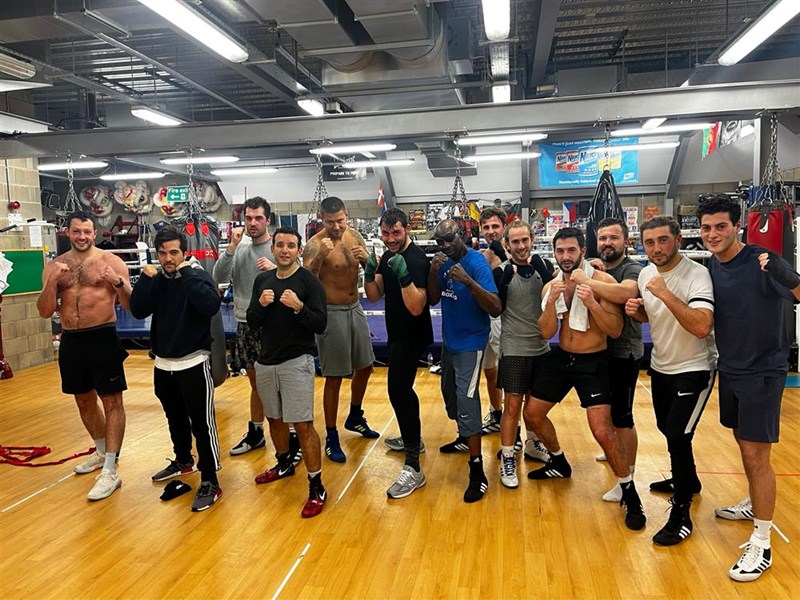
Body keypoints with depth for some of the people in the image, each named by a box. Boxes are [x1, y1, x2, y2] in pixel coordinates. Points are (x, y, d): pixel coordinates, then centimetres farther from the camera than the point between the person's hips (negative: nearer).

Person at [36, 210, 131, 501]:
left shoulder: (111, 261, -5)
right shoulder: (54, 266, 6)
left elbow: (129, 305, -7)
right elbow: (45, 312, 1)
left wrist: (118, 282, -27)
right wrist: (53, 281, -14)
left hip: (103, 338, -5)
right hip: (70, 341, 5)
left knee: (112, 401, -5)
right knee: (84, 400, 18)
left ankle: (110, 471, 0)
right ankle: (102, 451, 39)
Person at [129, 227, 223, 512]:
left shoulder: (197, 275, -11)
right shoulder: (156, 279, 5)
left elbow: (211, 306, -29)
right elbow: (138, 311, -5)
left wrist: (187, 274, -25)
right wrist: (145, 279, -14)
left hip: (193, 363, -6)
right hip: (163, 363, 6)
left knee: (202, 422, -4)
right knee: (175, 418, 22)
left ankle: (210, 482, 4)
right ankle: (183, 461, 42)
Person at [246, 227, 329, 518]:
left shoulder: (309, 281, -9)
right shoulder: (262, 280, 7)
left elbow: (321, 324, -13)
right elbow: (252, 323, 7)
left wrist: (299, 307, -28)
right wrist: (260, 304, -13)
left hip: (296, 362, -6)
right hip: (266, 362, 6)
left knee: (303, 424, -7)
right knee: (274, 418, 19)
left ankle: (316, 487, 2)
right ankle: (284, 464, 42)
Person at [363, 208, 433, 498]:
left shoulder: (416, 260, -22)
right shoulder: (388, 256, 6)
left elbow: (416, 307, -29)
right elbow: (375, 296, 4)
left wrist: (403, 276, -40)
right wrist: (369, 272, -14)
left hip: (412, 336, -10)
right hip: (398, 334, 10)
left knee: (398, 390, -16)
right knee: (401, 387, 21)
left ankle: (413, 467, -12)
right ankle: (412, 438, 42)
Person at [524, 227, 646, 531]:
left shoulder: (603, 281, -14)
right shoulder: (551, 286, 1)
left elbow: (615, 330, -16)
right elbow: (547, 333, -4)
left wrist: (592, 303, -30)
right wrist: (551, 301, -19)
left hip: (593, 362, -6)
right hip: (561, 358, 6)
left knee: (603, 431, -16)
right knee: (532, 414, 12)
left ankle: (629, 493, 8)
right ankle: (559, 463, 38)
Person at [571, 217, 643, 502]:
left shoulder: (632, 269, -16)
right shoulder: (596, 269, 8)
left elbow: (624, 294, -38)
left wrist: (586, 280, -33)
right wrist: (590, 273, -12)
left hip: (624, 354, -8)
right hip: (600, 351, 8)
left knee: (622, 417, -3)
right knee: (607, 410, 23)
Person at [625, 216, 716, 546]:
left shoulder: (697, 274, -23)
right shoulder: (646, 273, -2)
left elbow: (701, 327, -37)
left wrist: (666, 294, -36)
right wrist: (635, 310, -7)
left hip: (694, 369, -7)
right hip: (661, 366, 8)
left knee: (678, 437, -10)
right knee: (667, 429, 21)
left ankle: (681, 515, 8)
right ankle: (688, 481, 48)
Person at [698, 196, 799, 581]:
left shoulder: (762, 263, -18)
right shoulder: (709, 267, 1)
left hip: (762, 372, -6)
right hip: (730, 369, 6)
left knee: (756, 455, -4)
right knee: (743, 443, 21)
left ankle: (761, 546, 9)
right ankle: (754, 504, 43)